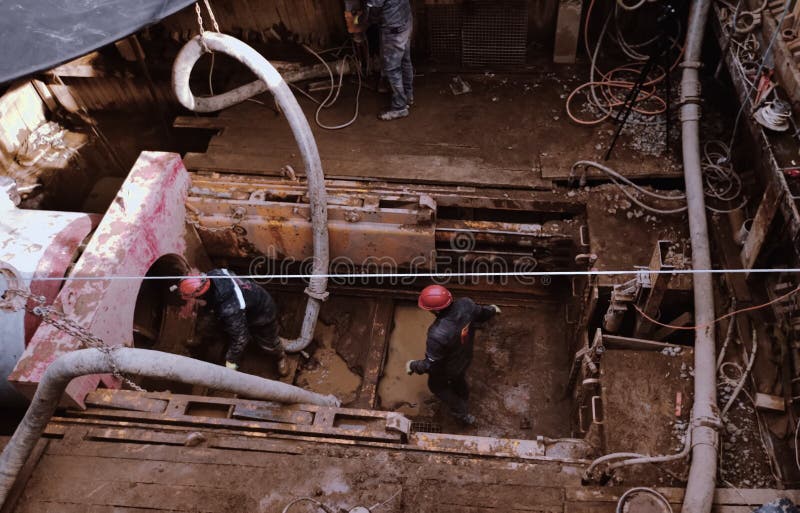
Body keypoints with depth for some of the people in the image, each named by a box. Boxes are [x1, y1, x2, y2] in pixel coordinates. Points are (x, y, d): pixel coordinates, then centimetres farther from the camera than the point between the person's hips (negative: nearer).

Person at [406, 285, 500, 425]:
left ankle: (463, 414, 43)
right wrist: (492, 310, 18)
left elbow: (431, 365, -31)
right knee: (459, 380, 38)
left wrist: (413, 365, -10)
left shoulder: (438, 334, -47)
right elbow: (481, 314, -6)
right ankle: (463, 399, 69)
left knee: (436, 386, 29)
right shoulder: (466, 304, -31)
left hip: (446, 369, -5)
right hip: (465, 358, 6)